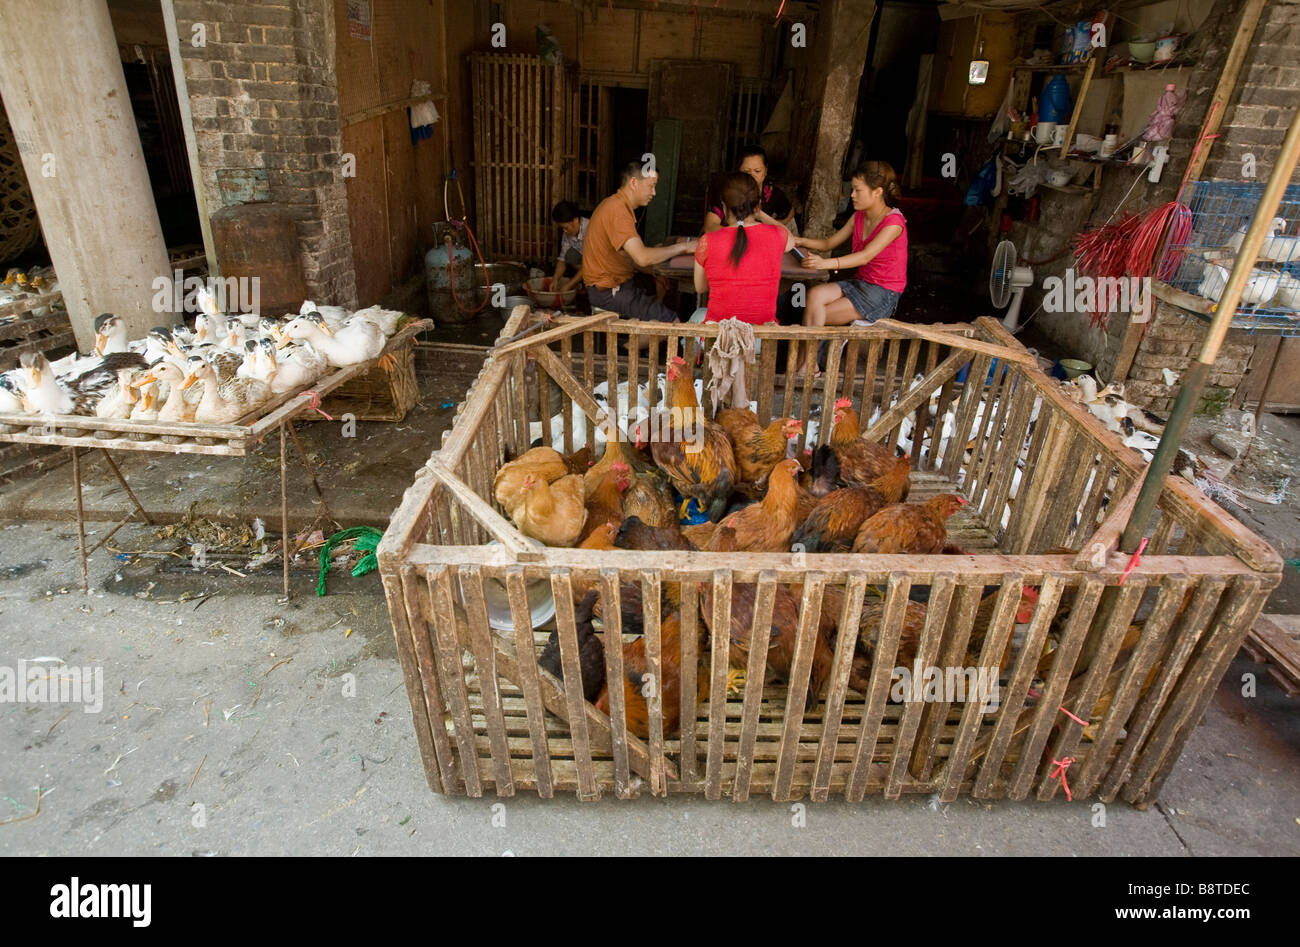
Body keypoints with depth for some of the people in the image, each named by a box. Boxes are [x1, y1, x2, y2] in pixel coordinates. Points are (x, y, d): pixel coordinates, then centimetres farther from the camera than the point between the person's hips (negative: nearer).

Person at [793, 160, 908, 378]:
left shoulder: (894, 222, -16)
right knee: (815, 294, -21)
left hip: (883, 294, -7)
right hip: (859, 282, 7)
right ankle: (807, 363, -24)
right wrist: (800, 241, -2)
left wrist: (827, 263, -41)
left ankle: (810, 367, -3)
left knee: (817, 316, -19)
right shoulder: (859, 217, 10)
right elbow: (829, 243, 16)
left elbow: (866, 256, -29)